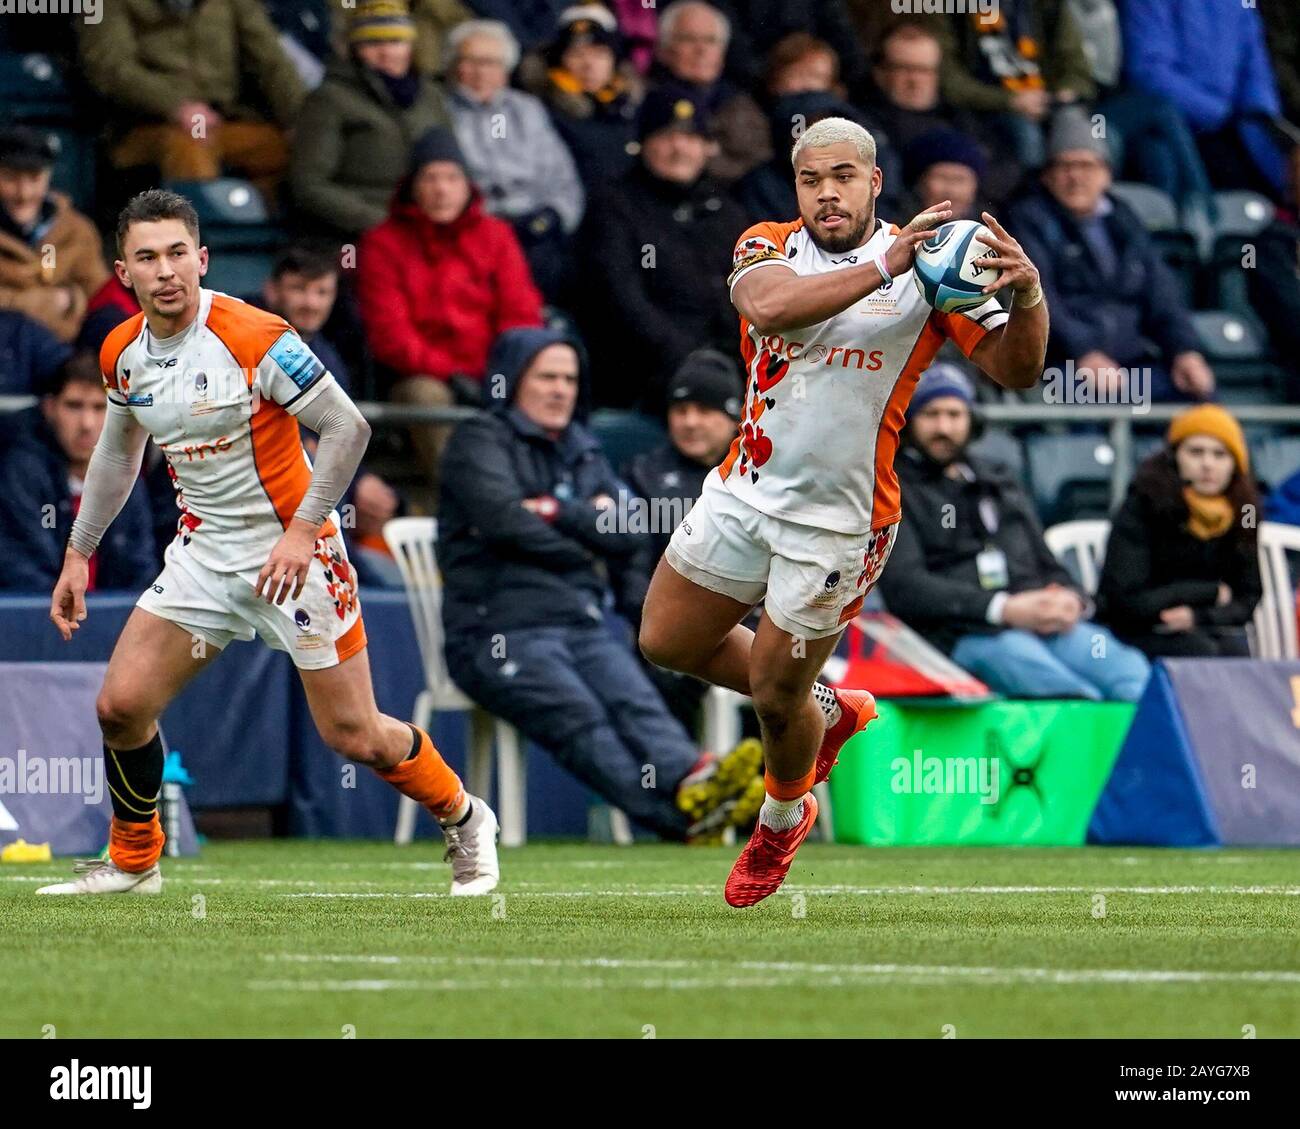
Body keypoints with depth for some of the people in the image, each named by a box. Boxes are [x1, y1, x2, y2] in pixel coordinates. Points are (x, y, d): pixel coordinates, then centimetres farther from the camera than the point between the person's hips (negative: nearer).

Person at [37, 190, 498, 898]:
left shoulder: (257, 339, -21)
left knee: (353, 736, -3)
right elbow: (117, 452, 17)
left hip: (292, 553, -5)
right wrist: (78, 554, 17)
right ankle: (132, 862, 17)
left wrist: (303, 530, -22)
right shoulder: (121, 354, -1)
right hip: (203, 553, 6)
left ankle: (463, 821, 24)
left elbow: (347, 427, -17)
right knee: (120, 706, -4)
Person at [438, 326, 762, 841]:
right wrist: (584, 552, 4)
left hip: (584, 623, 6)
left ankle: (690, 779, -56)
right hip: (503, 629, -5)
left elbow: (628, 531, 11)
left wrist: (558, 512, -4)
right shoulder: (480, 441, 8)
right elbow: (502, 519, -10)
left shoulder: (582, 452, 27)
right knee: (577, 714, -31)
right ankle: (673, 816, -54)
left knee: (635, 700, -26)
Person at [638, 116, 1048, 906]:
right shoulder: (768, 246, -4)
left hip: (836, 524, -4)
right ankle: (827, 711, 36)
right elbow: (768, 307, -28)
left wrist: (1028, 295, -34)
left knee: (775, 697, 4)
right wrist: (882, 267, -38)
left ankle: (785, 818, 37)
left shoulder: (928, 267, -10)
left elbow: (1016, 372, -13)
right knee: (667, 642, 14)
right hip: (745, 490, 4)